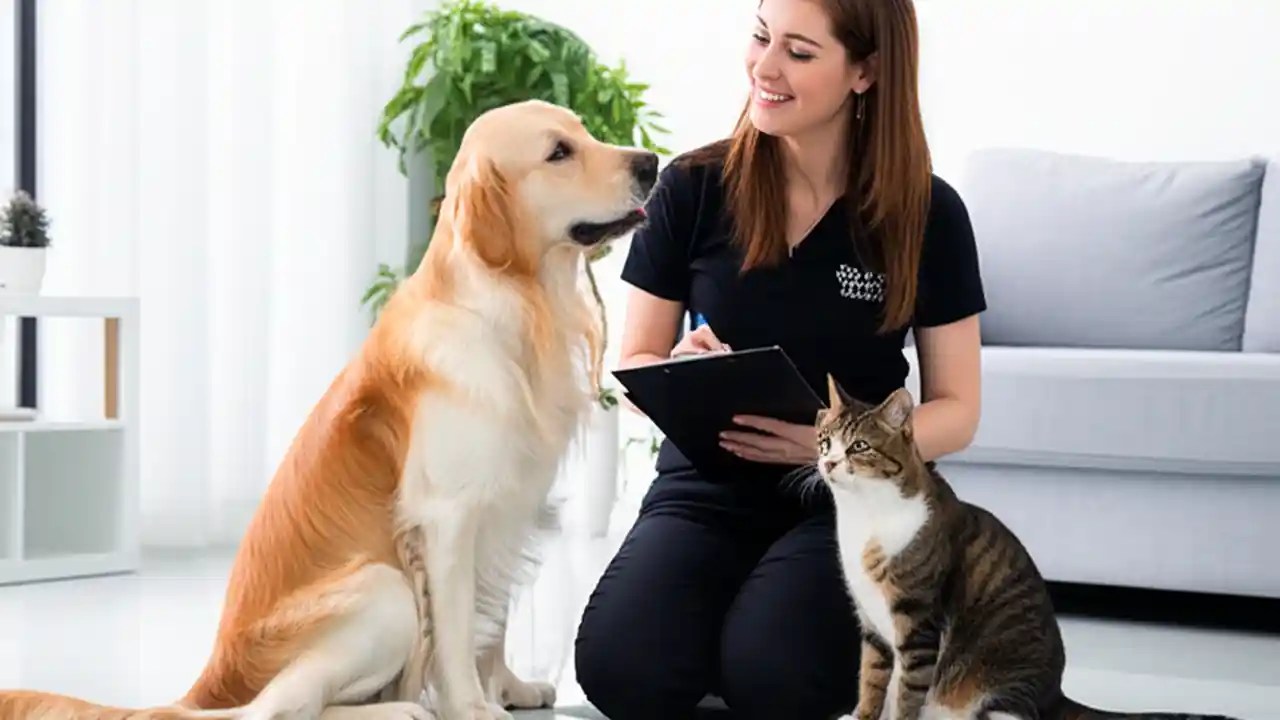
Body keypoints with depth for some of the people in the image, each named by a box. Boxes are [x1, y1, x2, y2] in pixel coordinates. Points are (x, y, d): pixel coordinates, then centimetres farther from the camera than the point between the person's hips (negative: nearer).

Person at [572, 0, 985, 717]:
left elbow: (956, 411, 0)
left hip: (848, 498, -1)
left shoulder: (928, 213, -5)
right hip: (706, 488, 1)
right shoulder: (694, 186, -3)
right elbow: (635, 366, 5)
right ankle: (727, 621, 6)